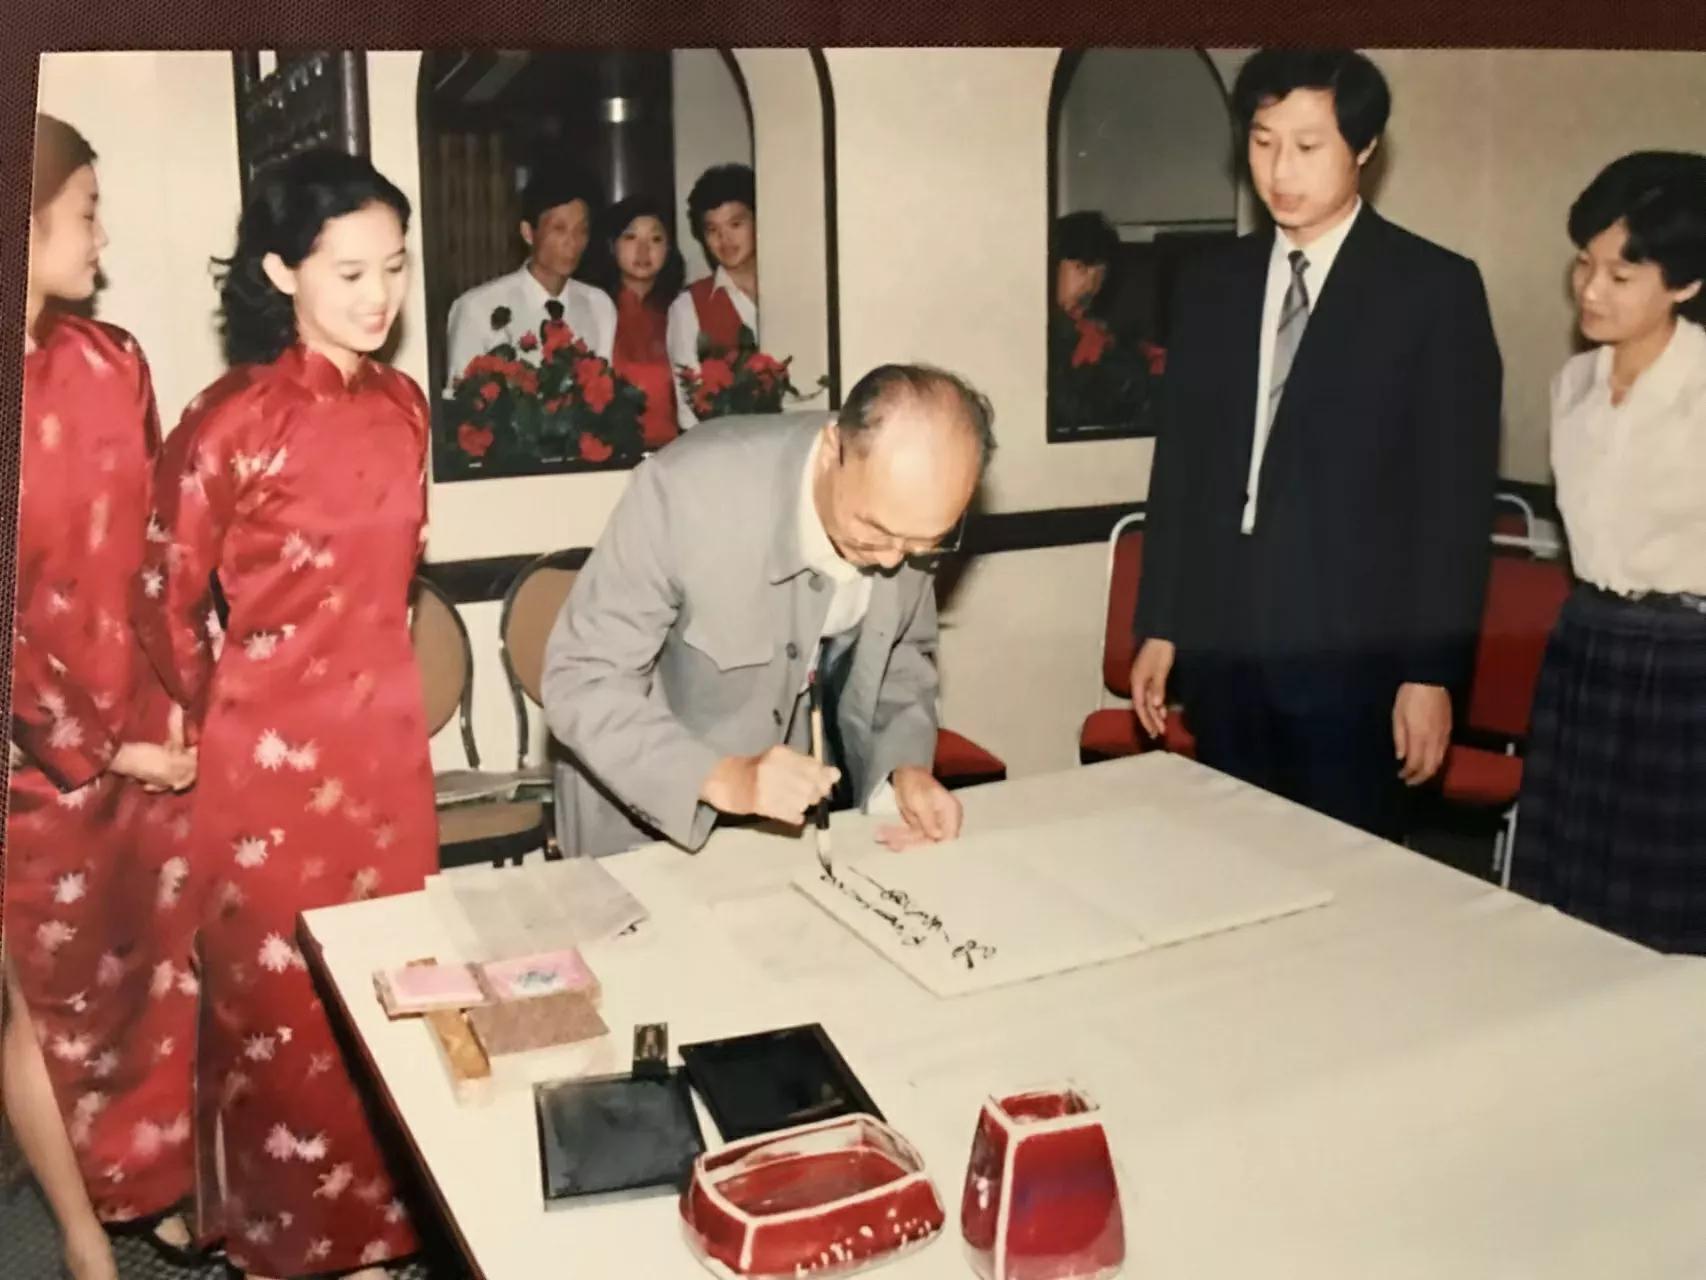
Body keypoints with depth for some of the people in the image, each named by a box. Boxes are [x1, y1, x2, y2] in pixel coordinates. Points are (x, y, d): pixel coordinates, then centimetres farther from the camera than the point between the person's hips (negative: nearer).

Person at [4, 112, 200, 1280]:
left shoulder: (110, 363, 1)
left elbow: (157, 553, 6)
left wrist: (181, 704, -1)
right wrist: (96, 749, -12)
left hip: (153, 734, 5)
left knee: (165, 973, 17)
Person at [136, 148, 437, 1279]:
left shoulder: (402, 404, 2)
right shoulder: (235, 420, -16)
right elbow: (166, 593, -7)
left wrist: (373, 680, 16)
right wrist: (213, 713, 3)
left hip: (386, 734, 6)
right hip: (272, 749, -5)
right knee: (285, 1000, 11)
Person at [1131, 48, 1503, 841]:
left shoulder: (1435, 288, -3)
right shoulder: (1210, 283, 9)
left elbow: (1458, 496, -6)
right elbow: (1179, 463, 11)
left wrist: (1431, 670, -10)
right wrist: (1160, 627, 8)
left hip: (1357, 651, -4)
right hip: (1223, 648, 4)